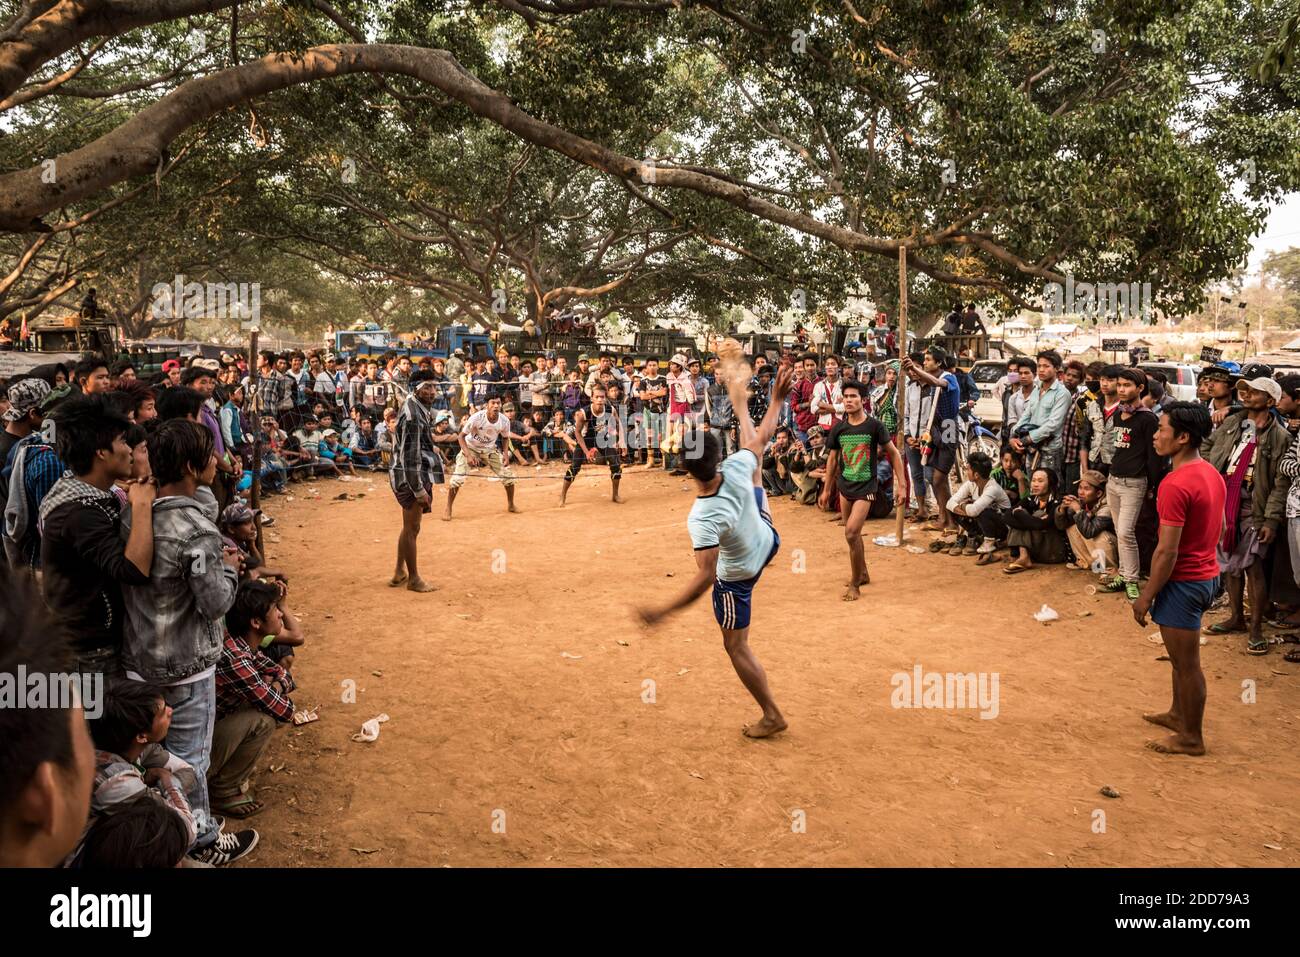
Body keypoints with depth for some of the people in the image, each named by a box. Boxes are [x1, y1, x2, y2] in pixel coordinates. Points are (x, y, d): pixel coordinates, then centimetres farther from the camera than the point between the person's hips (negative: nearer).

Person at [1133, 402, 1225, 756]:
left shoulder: (1175, 485, -25)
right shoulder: (1213, 474, 5)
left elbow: (1167, 551, -24)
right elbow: (1220, 527, 16)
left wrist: (1146, 596, -16)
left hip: (1183, 582, -10)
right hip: (1207, 574, 10)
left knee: (1186, 663, 4)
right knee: (1182, 656, 24)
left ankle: (1191, 738, 17)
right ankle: (1178, 714, 39)